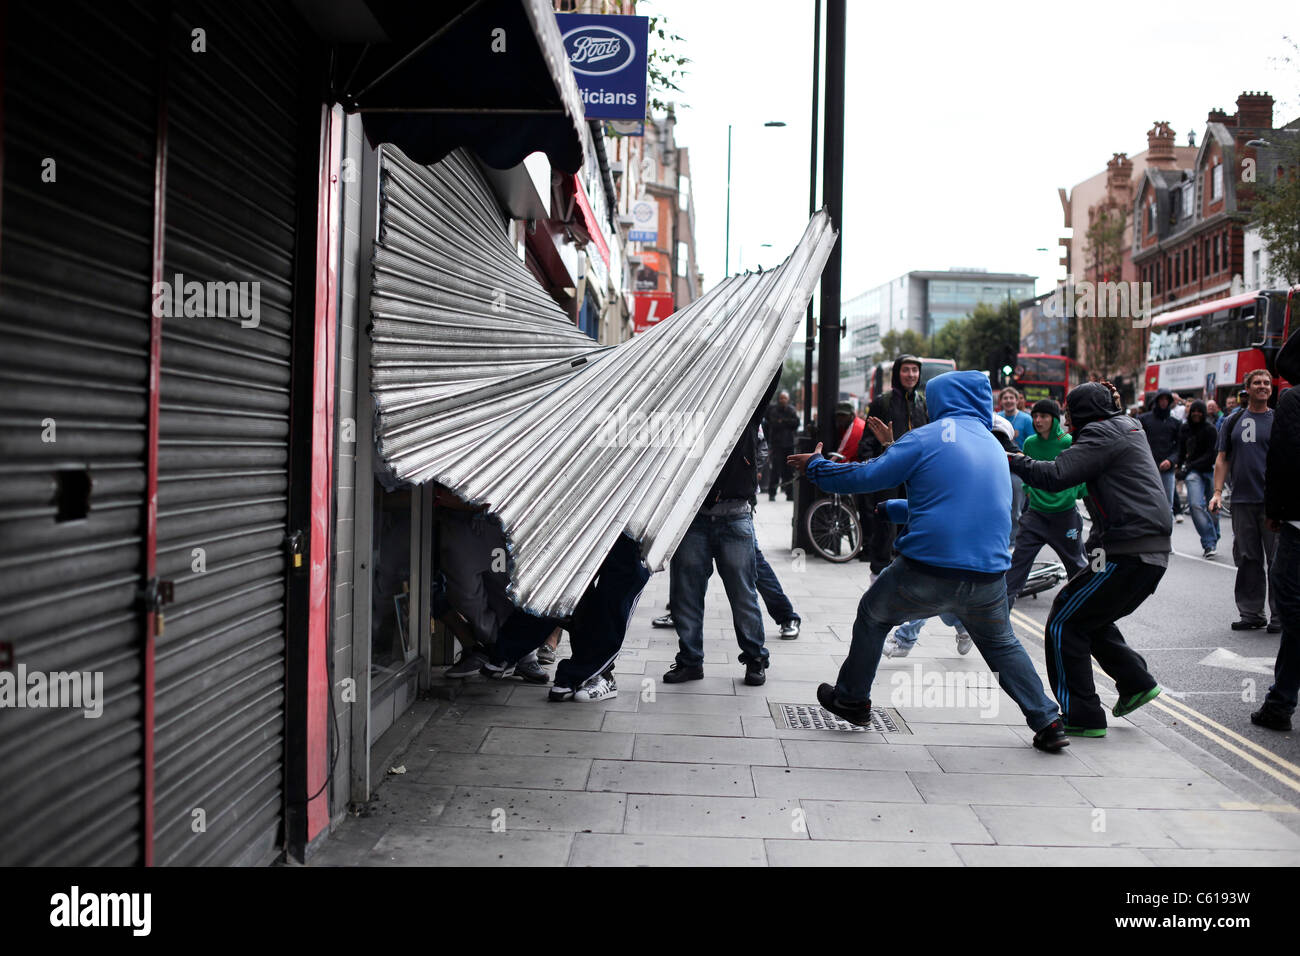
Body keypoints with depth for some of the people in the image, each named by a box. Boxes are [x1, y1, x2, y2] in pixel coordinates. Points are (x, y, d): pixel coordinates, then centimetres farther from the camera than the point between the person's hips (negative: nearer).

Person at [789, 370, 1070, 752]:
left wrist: (815, 466, 10)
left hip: (926, 571, -5)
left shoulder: (926, 438, -5)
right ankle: (1047, 723, 23)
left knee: (872, 615, 20)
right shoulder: (994, 446, 17)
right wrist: (892, 509, 36)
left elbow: (866, 476, -6)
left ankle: (852, 699, 30)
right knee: (1002, 646, 26)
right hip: (988, 575, 5)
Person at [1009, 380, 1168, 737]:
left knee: (1064, 622, -1)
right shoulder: (1127, 429, 21)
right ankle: (1136, 682, 23)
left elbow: (1055, 477, -19)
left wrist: (1015, 461, -6)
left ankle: (1083, 716, 1)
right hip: (1152, 551, 10)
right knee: (1090, 619, 24)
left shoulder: (1102, 433, -9)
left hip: (1127, 553, -10)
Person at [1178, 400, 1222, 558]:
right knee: (1196, 505, -17)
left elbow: (1210, 455, -9)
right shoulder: (1184, 429, 8)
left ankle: (1212, 541, 22)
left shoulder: (1211, 430, -4)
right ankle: (1210, 543, -17)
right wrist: (1180, 467, 9)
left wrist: (1189, 466, -13)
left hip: (1210, 471, -2)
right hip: (1193, 472, 2)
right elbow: (1181, 451, 19)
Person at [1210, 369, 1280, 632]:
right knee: (1248, 560, 7)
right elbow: (1222, 459, 12)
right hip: (1242, 502, 2)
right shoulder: (1234, 422, 12)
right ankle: (1251, 613, 16)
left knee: (1278, 560, -2)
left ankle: (1280, 615, 6)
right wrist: (1217, 492, 1)